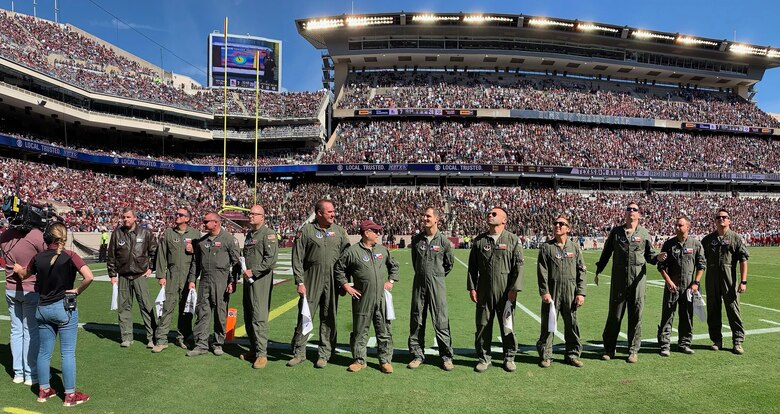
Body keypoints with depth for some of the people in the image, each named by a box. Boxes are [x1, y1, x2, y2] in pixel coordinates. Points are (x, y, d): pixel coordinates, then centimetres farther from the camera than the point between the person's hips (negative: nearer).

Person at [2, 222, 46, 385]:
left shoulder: (5, 235, 0)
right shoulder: (36, 235, -18)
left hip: (10, 290, 5)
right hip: (31, 290, -5)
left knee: (16, 331, 13)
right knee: (31, 332, 3)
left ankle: (18, 373, 21)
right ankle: (31, 374, 10)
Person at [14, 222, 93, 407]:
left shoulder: (38, 258, -1)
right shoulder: (70, 257, -14)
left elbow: (24, 274, 20)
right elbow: (89, 277, -27)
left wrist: (17, 268, 42)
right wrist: (77, 291, -10)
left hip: (43, 309, 5)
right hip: (64, 308, -5)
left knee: (44, 352, 16)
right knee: (68, 353, 2)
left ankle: (44, 390, 28)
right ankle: (70, 395, 9)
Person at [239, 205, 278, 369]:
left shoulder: (268, 234, -9)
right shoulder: (249, 234, 18)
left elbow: (271, 259, -18)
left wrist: (253, 271, -16)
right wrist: (244, 269, 12)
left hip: (261, 280, -9)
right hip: (248, 280, 9)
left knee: (259, 317, -11)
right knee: (248, 317, 13)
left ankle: (262, 354, -7)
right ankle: (253, 349, 23)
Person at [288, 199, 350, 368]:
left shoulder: (339, 231, 9)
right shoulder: (306, 231, 0)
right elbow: (297, 259, -2)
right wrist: (300, 282, -8)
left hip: (332, 282, 3)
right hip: (311, 281, -2)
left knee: (329, 319, 7)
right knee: (304, 316, 1)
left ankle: (324, 355, 18)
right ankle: (299, 353, 15)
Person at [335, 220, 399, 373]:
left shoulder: (383, 250, 9)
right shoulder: (352, 251, -5)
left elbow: (394, 266, 24)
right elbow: (339, 269, 3)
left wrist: (391, 281, 13)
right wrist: (346, 286, -3)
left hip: (382, 297, 4)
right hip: (362, 299, -3)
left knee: (384, 330, 7)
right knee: (360, 331, 7)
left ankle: (385, 361, 18)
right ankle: (359, 360, 22)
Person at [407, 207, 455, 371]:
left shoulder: (444, 241, -4)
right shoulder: (417, 239, 3)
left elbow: (449, 264, 10)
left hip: (437, 285, -3)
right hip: (419, 283, 3)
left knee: (441, 321, -1)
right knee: (416, 321, 8)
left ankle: (446, 356, 9)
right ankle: (417, 354, 19)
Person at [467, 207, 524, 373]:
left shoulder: (513, 240, 1)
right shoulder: (478, 241, 8)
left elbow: (518, 266, -3)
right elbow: (472, 266, 9)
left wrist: (514, 289, -9)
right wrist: (471, 287, 2)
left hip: (506, 291, -2)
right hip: (484, 290, 2)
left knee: (507, 325, 6)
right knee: (483, 325, 6)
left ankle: (509, 358, 22)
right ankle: (484, 358, 18)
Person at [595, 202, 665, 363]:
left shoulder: (644, 233, 8)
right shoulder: (616, 231, 8)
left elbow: (649, 255, 11)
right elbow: (606, 253, 13)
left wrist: (657, 258, -11)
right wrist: (598, 271, 13)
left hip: (638, 279, 0)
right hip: (618, 279, 0)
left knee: (636, 315, 3)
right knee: (614, 314, 4)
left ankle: (633, 351, 15)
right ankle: (609, 349, 15)